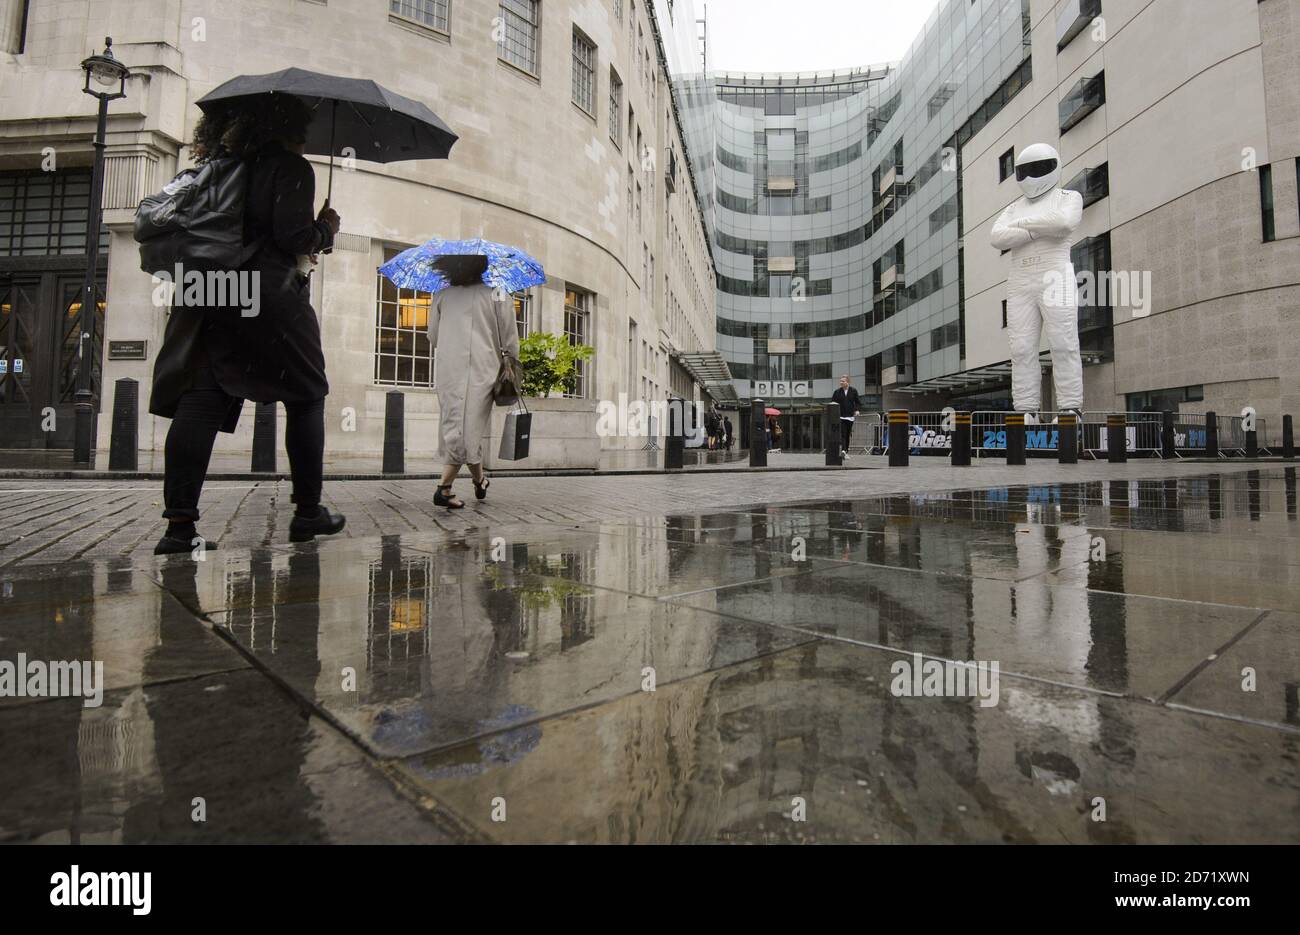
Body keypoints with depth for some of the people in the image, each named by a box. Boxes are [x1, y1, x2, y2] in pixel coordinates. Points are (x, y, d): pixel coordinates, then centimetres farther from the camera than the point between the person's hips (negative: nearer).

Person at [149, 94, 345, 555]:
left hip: (207, 298, 6)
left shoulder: (217, 168, 20)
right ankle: (308, 512, 9)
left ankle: (179, 524, -7)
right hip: (269, 296, -6)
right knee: (306, 397, 6)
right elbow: (294, 237, -12)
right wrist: (326, 229, 7)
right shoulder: (291, 168, 0)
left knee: (201, 400, -1)